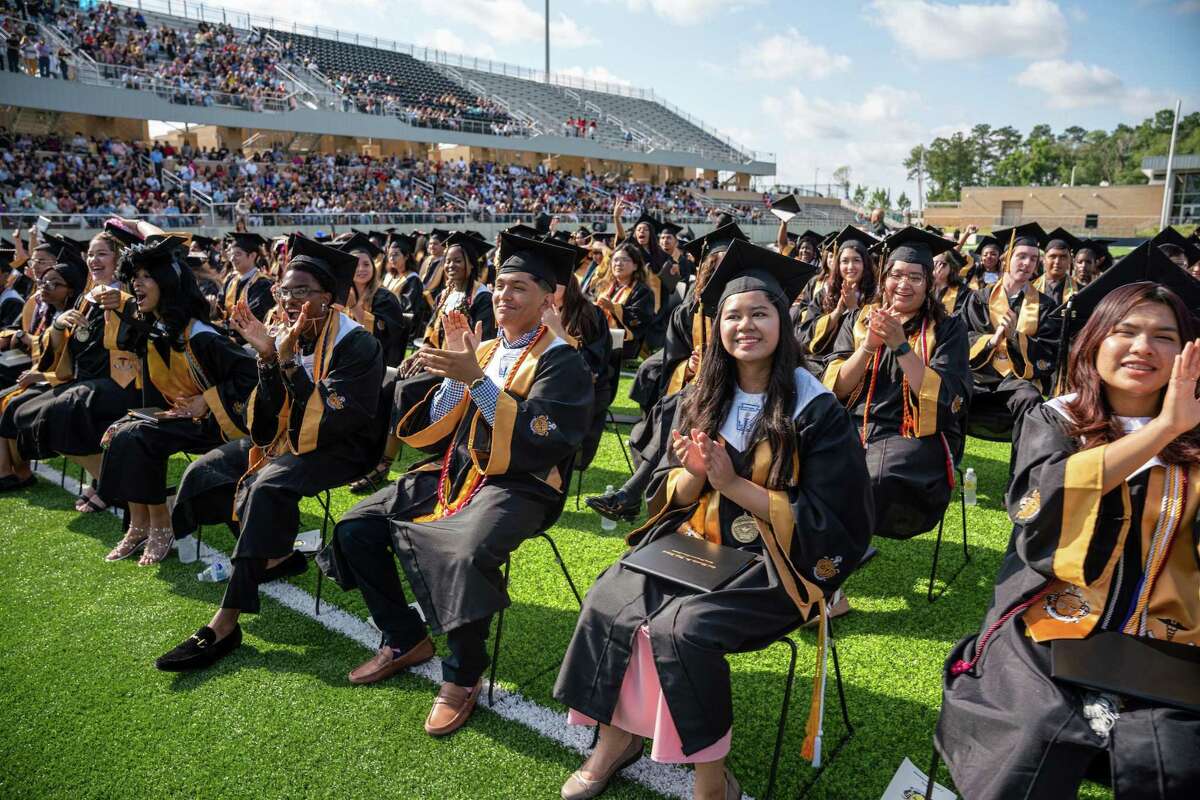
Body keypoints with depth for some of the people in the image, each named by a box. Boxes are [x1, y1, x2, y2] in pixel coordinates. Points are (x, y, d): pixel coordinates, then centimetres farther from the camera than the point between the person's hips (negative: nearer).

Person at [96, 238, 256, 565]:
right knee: (120, 432, -15)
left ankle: (160, 526, -9)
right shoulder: (147, 332, 6)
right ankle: (139, 525, -6)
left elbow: (249, 372, -24)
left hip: (210, 423, -8)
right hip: (175, 416, 8)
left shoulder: (199, 336, -20)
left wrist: (206, 401, -21)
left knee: (134, 438, -24)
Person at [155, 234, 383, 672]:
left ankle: (225, 622, -26)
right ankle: (276, 554, 5)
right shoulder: (283, 337, 3)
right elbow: (264, 425, -2)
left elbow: (333, 420, -26)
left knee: (267, 487, -31)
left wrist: (289, 362, -27)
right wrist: (267, 358, -15)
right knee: (203, 471, -4)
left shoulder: (356, 344, -15)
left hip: (337, 450, -7)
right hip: (283, 440, 8)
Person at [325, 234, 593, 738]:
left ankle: (462, 676, -8)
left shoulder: (561, 362, -6)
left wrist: (477, 379, -23)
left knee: (466, 554, -35)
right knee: (356, 529, -3)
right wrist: (454, 372, -6)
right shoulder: (482, 351, 13)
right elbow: (436, 430, 9)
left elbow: (539, 440, -20)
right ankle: (405, 640, 15)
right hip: (454, 470, 7)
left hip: (518, 484, -7)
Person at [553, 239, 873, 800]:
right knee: (607, 602, -15)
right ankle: (616, 738, 5)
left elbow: (826, 520, -13)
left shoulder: (816, 409, -11)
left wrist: (732, 483, -21)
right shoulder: (700, 399, 4)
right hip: (698, 540, 5)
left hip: (773, 561, -5)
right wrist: (693, 472, -18)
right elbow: (674, 497, 7)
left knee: (680, 629, -27)